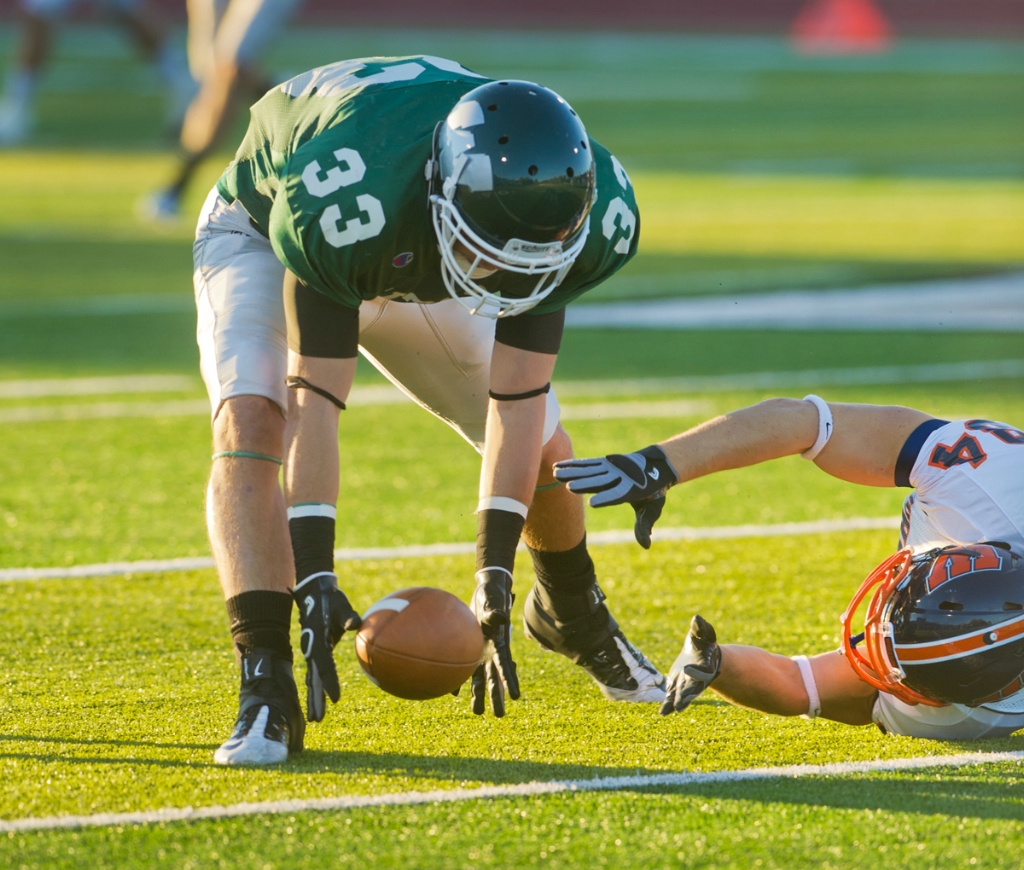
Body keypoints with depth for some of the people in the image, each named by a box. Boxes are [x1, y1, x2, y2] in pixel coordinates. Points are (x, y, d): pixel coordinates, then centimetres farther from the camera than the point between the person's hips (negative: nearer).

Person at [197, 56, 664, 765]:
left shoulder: (593, 216, -33)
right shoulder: (345, 203, -48)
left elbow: (516, 395, -26)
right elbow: (315, 400, -41)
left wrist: (494, 575, -30)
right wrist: (313, 577, -45)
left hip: (415, 268, 4)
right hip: (264, 235, -4)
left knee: (540, 444, 7)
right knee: (249, 424, -30)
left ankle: (572, 614, 40)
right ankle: (266, 688, -32)